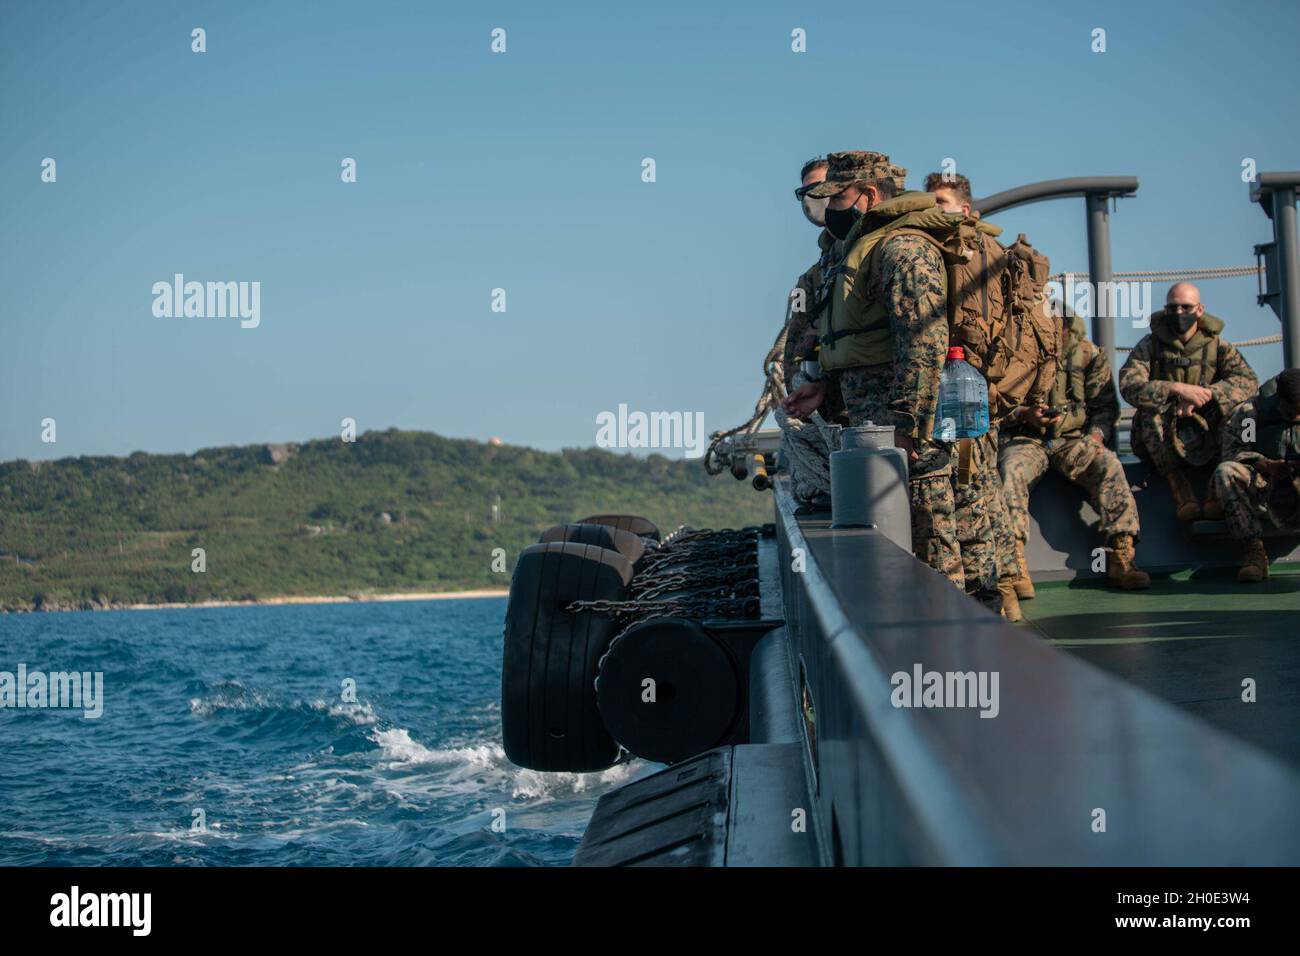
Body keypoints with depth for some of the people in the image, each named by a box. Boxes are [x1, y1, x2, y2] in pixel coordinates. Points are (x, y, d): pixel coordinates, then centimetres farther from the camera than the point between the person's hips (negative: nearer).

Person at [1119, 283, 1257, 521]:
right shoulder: (1150, 345, 0)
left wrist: (1204, 395, -29)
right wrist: (1177, 389, -31)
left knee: (1237, 407, -24)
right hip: (1162, 440, -1)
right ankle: (1178, 484, -38)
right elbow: (1128, 385, -18)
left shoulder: (1216, 346, 4)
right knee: (1150, 411, -31)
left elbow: (1248, 380, -14)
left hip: (1206, 439, 1)